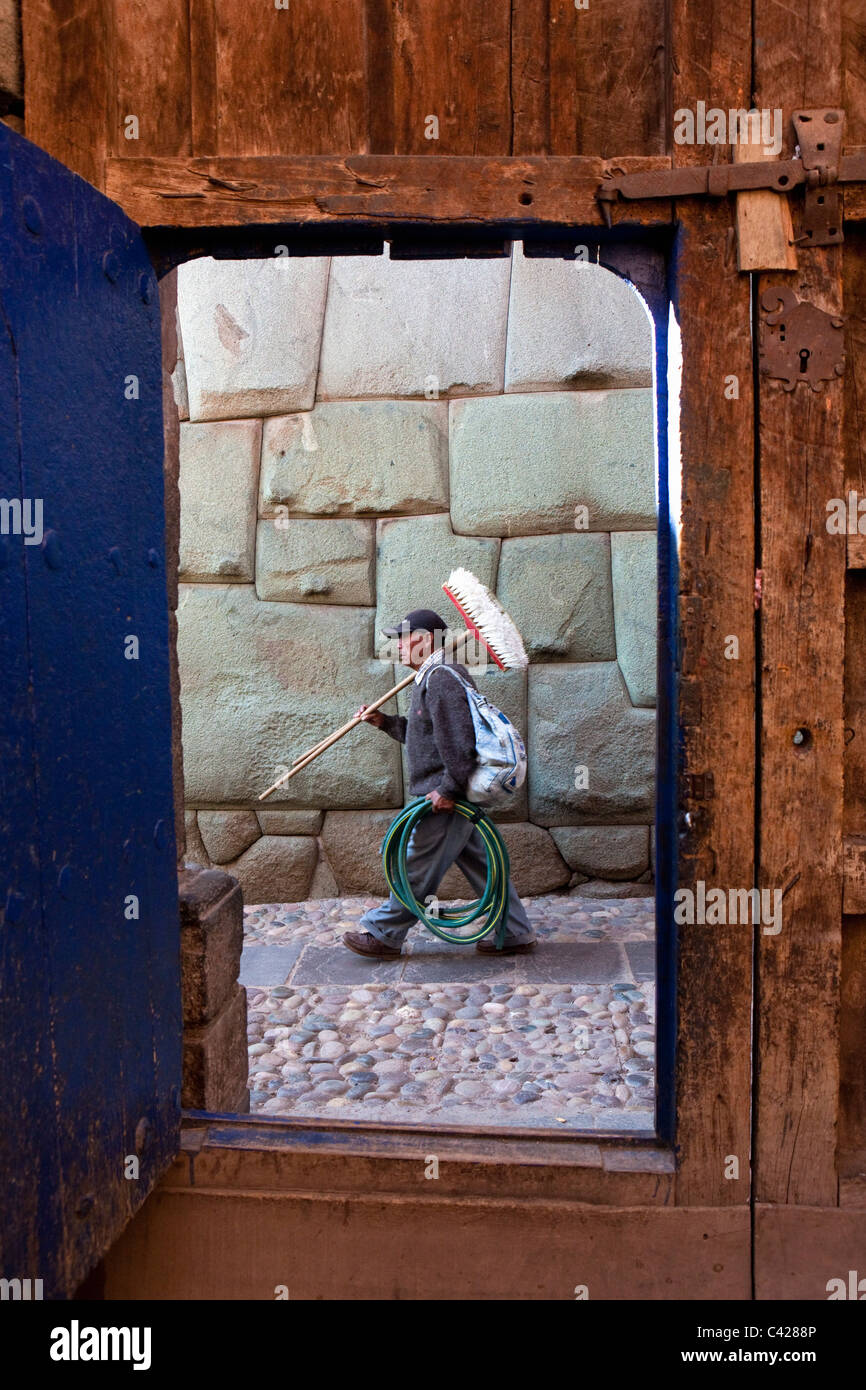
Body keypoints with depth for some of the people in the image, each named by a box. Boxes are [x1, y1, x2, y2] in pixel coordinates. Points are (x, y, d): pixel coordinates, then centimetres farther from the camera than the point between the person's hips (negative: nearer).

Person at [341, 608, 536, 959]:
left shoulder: (442, 678, -18)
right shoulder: (434, 677, 18)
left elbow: (457, 739, -25)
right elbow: (422, 734, 26)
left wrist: (448, 789, -24)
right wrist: (384, 721, 19)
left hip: (445, 798, -11)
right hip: (453, 792, 11)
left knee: (417, 867, 1)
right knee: (479, 862, 14)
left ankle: (382, 935, 12)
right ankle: (515, 933, 20)